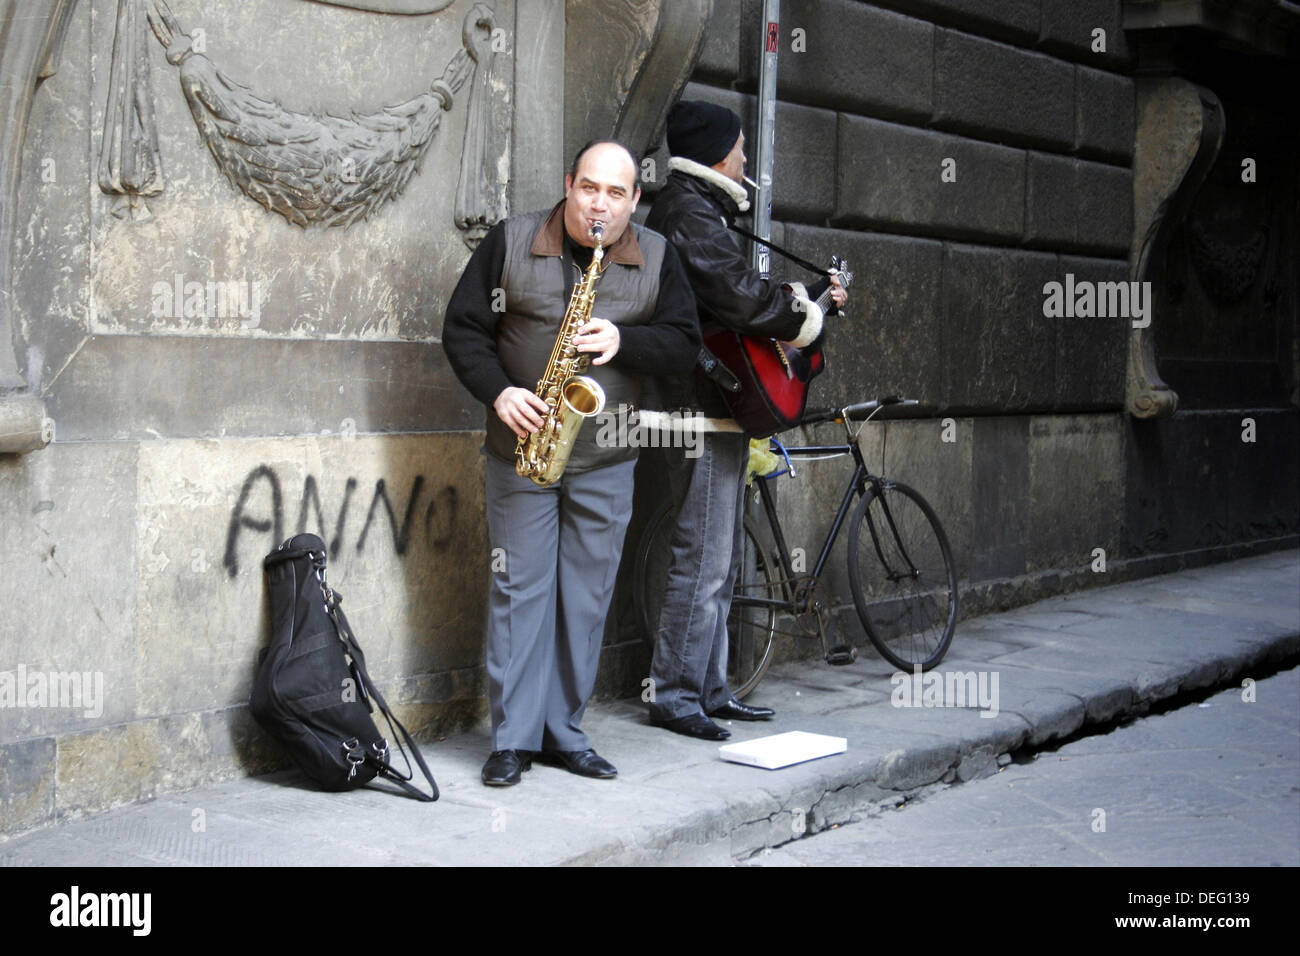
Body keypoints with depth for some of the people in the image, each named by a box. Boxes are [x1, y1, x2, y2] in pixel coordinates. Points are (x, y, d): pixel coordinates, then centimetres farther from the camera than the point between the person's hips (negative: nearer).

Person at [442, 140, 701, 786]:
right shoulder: (510, 243, -1)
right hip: (522, 449, -2)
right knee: (519, 588, 0)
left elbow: (684, 345, 2)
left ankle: (565, 732, 17)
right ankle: (513, 737, 7)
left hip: (605, 461, 2)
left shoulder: (657, 258, 4)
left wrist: (623, 340, -16)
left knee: (587, 596, 6)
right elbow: (462, 328, 0)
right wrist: (498, 392, -15)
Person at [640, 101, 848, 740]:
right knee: (703, 560, -8)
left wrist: (811, 297, 21)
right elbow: (740, 296, -23)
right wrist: (804, 313, -9)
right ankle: (674, 695, -2)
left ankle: (710, 691, 20)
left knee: (720, 562, 14)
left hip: (718, 408, 11)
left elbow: (734, 299, 22)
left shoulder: (696, 209, 21)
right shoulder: (687, 213, -13)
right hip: (704, 407, -11)